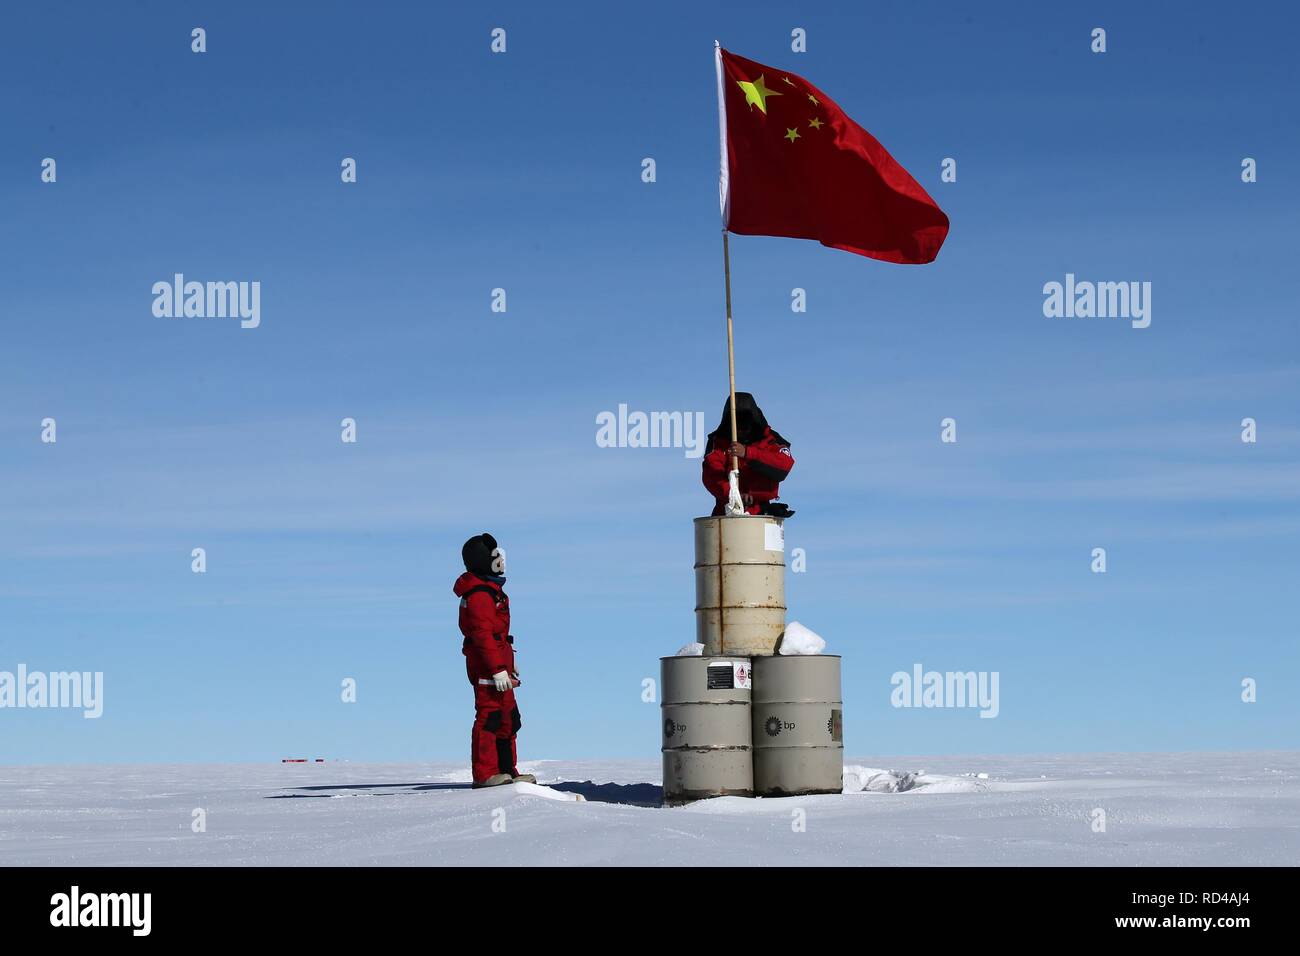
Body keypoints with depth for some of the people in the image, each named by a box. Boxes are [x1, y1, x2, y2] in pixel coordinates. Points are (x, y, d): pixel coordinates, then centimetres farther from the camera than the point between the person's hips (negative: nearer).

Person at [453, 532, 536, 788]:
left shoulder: (490, 588, 16)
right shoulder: (479, 595, -18)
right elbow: (483, 635, -24)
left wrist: (508, 660, 29)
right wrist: (498, 669, -28)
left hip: (498, 662, 11)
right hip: (487, 665, -11)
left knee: (508, 717, 15)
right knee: (489, 716, -9)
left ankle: (507, 770, 22)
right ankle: (485, 774, -7)